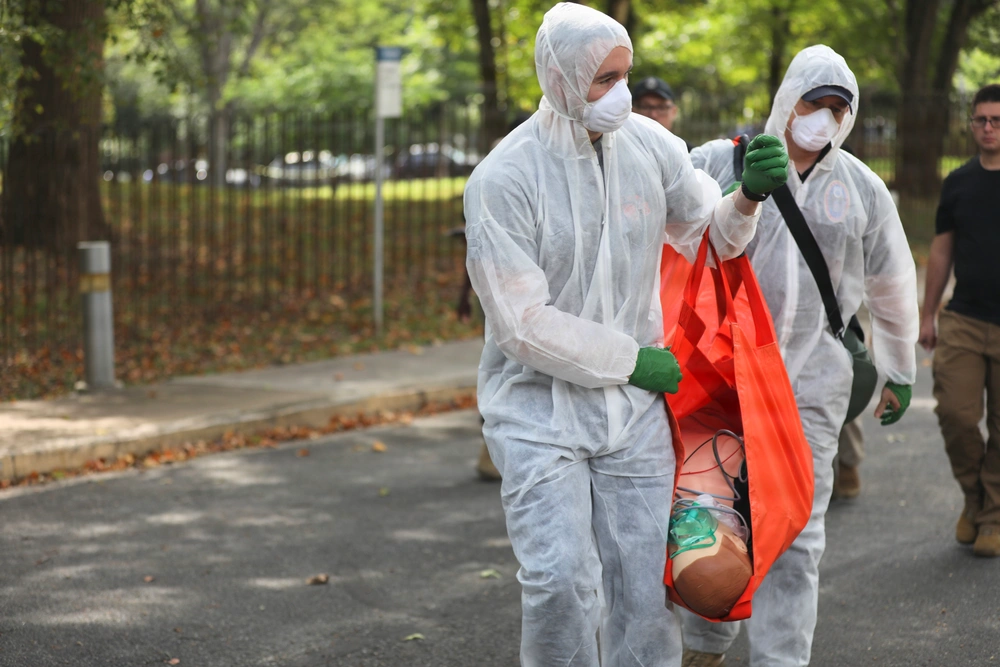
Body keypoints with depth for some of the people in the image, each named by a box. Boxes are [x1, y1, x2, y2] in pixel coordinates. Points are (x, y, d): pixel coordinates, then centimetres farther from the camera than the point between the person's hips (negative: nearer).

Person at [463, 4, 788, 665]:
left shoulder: (650, 144, 0)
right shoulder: (503, 178, -15)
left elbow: (711, 235, 14)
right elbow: (524, 325, -16)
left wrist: (750, 195, -8)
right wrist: (633, 360, -10)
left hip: (634, 409, 4)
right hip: (538, 405, -4)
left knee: (641, 586, 5)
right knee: (559, 580, -17)